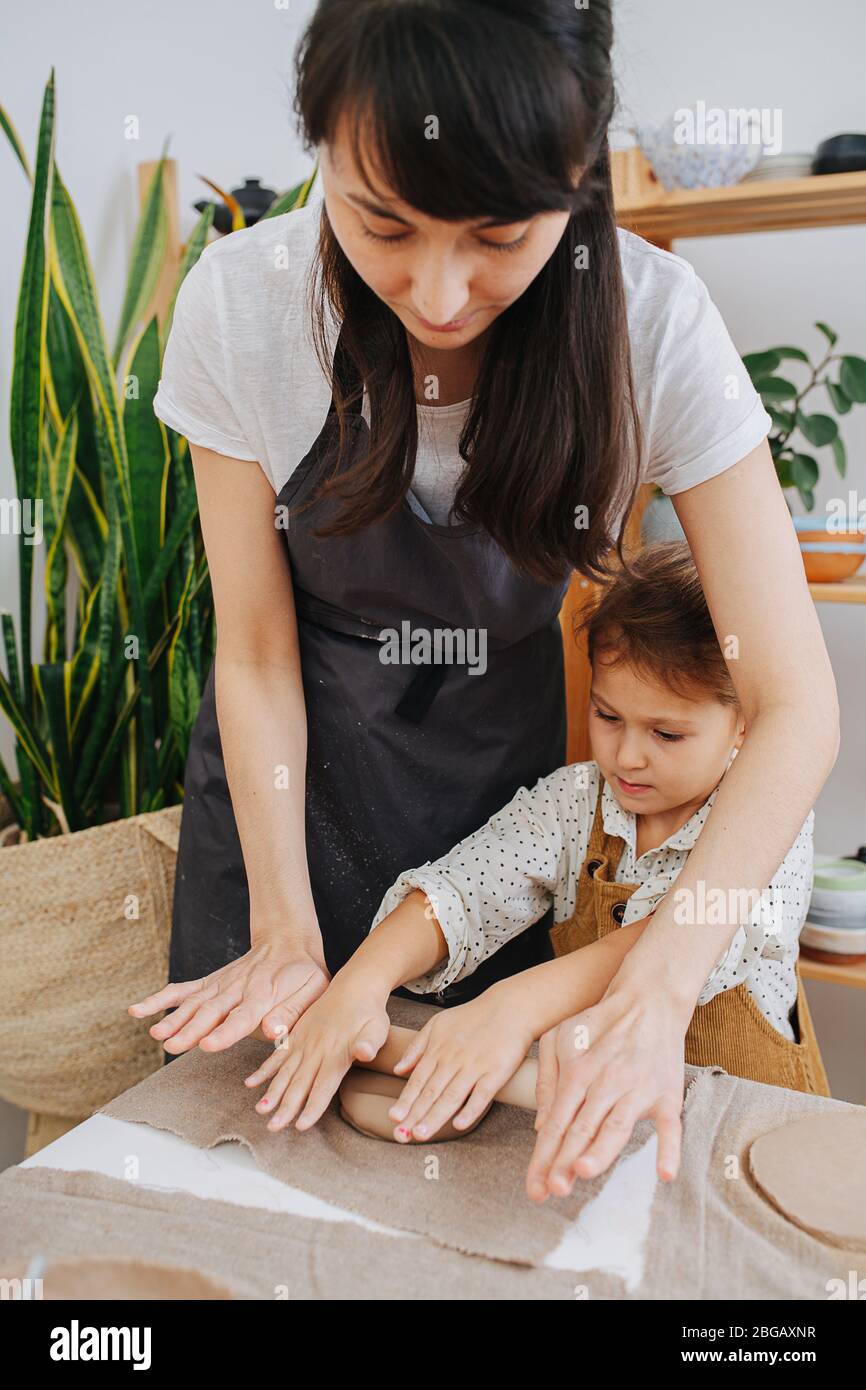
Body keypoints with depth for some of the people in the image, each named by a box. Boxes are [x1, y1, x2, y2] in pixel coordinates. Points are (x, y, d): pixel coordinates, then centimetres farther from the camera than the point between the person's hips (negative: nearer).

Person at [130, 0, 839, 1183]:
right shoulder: (241, 304, -21)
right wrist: (286, 929, -17)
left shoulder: (655, 321, -23)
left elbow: (796, 708, -23)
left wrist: (659, 987, -34)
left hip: (500, 771, 0)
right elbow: (256, 655, -13)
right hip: (282, 771, 1)